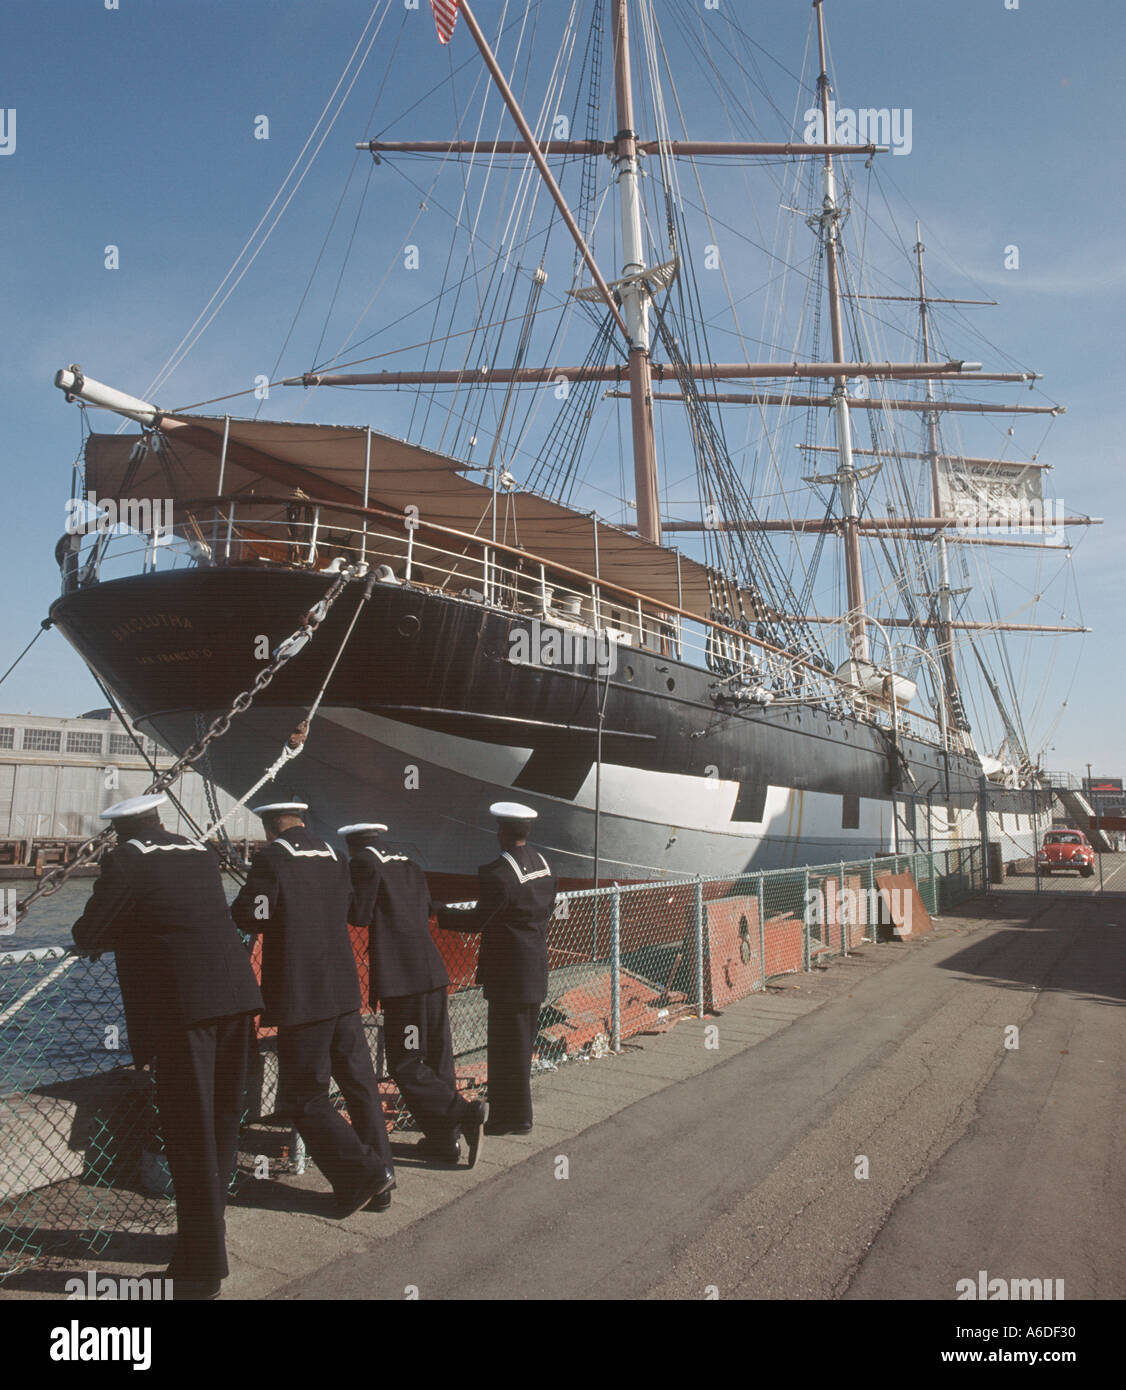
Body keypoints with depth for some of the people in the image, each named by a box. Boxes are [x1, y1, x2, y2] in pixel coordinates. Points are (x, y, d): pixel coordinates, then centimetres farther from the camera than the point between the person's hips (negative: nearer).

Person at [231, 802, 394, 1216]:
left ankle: (364, 1174, 0)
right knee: (359, 1084, 14)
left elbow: (249, 917, -12)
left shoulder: (270, 859, -10)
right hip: (344, 991, 7)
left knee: (304, 1097, 5)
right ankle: (380, 1182, 22)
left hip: (300, 996, -7)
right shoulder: (332, 857, 10)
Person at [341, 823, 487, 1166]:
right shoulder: (409, 864, 18)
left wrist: (344, 896, 9)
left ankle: (466, 1113, -14)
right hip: (433, 972, 8)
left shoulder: (364, 863, -4)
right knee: (437, 1058, 14)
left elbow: (360, 916, -9)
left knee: (406, 1066, 0)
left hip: (402, 978, -8)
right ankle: (445, 1138, 21)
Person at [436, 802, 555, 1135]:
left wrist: (436, 912, -8)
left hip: (509, 973, -9)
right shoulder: (544, 865, 4)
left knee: (508, 1045, 3)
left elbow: (478, 920, -18)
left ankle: (515, 1117, 14)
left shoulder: (497, 874, -22)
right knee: (521, 1042, 18)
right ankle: (512, 1109, 31)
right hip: (537, 968, 9)